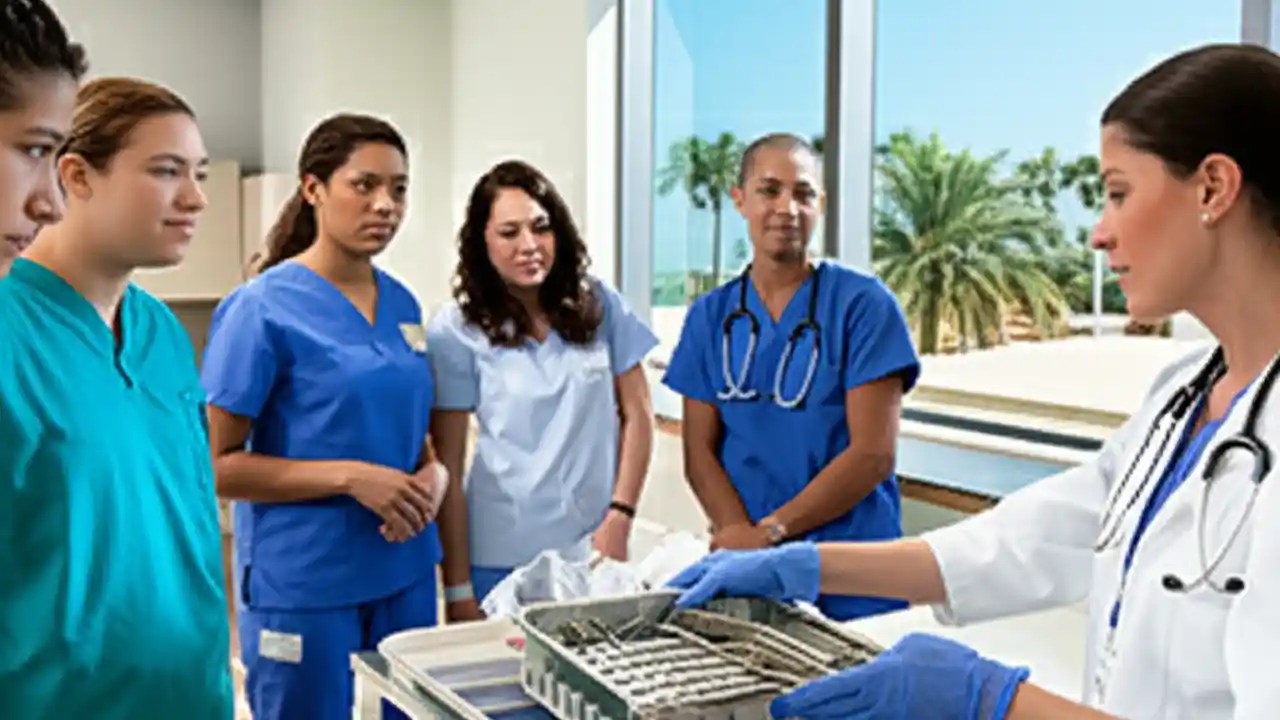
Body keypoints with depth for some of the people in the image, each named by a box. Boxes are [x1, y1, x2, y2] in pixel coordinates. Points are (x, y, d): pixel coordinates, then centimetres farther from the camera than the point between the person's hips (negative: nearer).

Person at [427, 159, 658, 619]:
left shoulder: (600, 307, 1)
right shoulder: (455, 331, -7)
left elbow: (637, 415, 6)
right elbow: (447, 469, -6)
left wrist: (620, 516, -4)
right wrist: (458, 588, -6)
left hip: (593, 550, 3)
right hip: (501, 560, -2)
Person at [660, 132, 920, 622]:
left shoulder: (863, 304, -6)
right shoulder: (710, 316, 5)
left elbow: (872, 453, -11)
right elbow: (699, 451, 2)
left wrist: (770, 531, -15)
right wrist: (742, 537, -14)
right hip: (746, 569, 3)